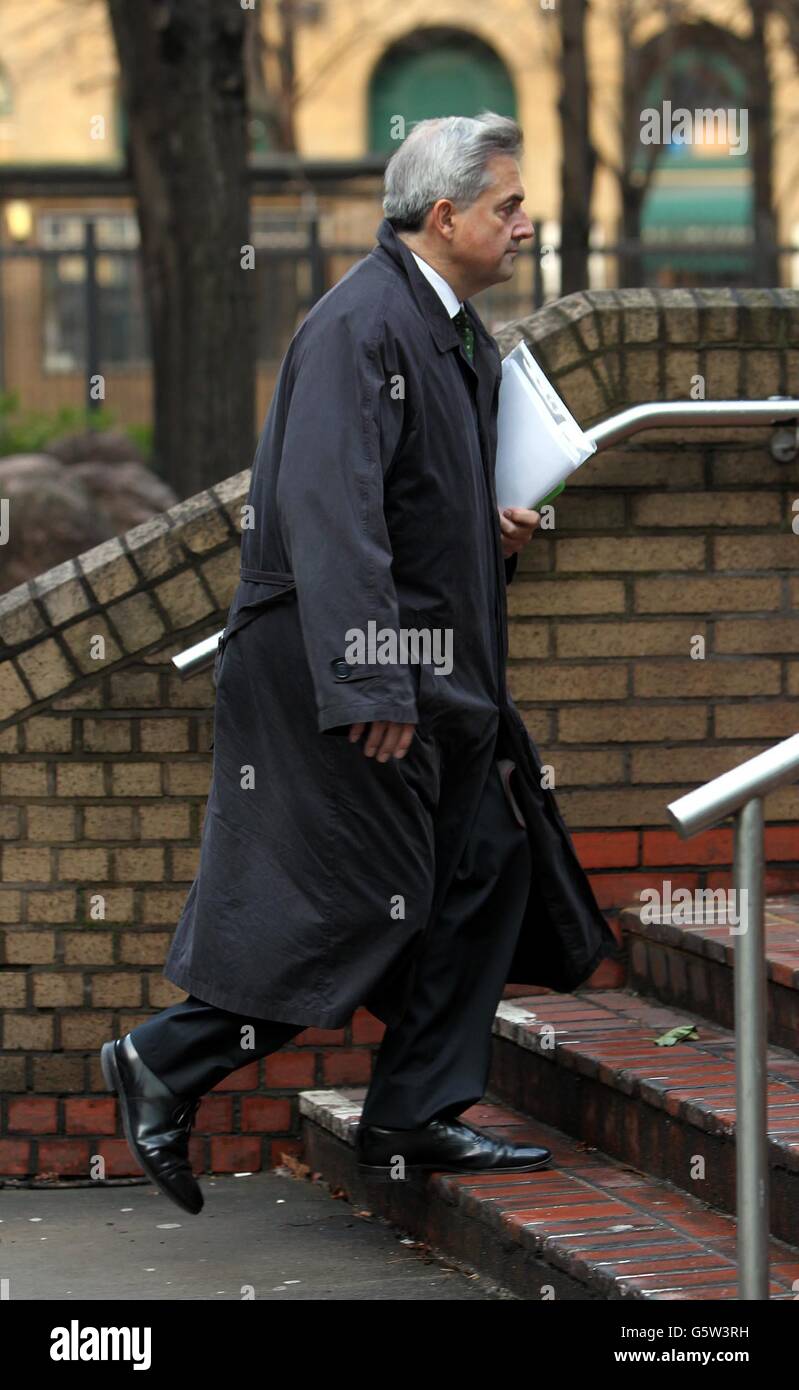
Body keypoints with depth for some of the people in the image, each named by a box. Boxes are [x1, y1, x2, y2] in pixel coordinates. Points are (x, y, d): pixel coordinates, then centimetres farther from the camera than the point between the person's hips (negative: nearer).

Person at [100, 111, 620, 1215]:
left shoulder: (455, 331, 13)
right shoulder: (358, 326, -19)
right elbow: (329, 510, -26)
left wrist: (492, 526, 9)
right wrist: (371, 687, -30)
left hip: (436, 666, 10)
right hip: (354, 667, -10)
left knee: (490, 867, 8)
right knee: (358, 906, -7)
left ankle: (416, 1122, 15)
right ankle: (165, 1066, 8)